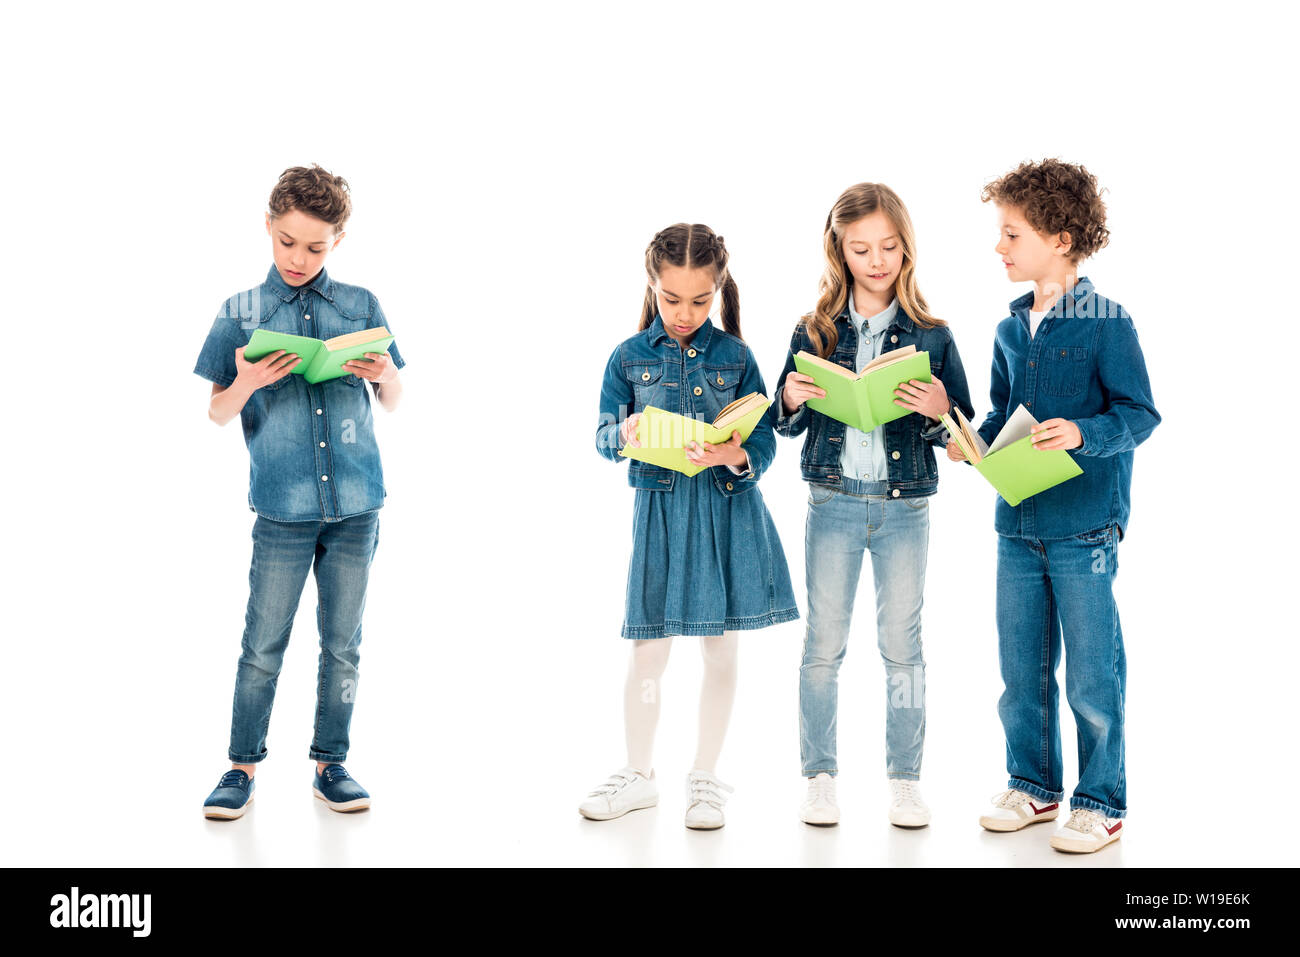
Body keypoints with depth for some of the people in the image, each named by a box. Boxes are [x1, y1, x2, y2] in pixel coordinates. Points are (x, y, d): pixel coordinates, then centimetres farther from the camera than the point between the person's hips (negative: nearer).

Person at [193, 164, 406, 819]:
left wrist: (386, 375, -10)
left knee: (342, 644, 9)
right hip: (282, 507, -1)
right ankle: (242, 765, 18)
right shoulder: (241, 313, 3)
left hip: (356, 503, 2)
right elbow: (217, 414, 6)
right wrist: (247, 383, -15)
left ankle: (330, 764, 21)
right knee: (263, 645, 3)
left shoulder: (362, 307, 7)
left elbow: (393, 403, 13)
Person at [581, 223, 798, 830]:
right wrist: (624, 435, -19)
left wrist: (735, 456, -24)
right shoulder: (629, 357, 2)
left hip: (730, 511, 0)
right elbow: (603, 438, 4)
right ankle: (639, 773, 21)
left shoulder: (736, 357, 1)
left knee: (720, 646, 8)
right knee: (648, 648, 2)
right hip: (659, 510, 0)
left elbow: (763, 443, -2)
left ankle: (705, 776, 22)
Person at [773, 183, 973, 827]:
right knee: (823, 644, 5)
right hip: (833, 502, 1)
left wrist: (938, 411, -17)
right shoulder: (815, 332, 3)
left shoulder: (930, 335, 1)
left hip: (904, 507, 0)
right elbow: (788, 428, 9)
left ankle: (904, 780, 17)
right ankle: (819, 776, 16)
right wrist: (791, 400, -12)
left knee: (902, 646, 6)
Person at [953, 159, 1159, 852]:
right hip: (1018, 524, 6)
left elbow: (1140, 412, -11)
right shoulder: (1010, 331, 10)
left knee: (1092, 678, 3)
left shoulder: (1106, 322, -10)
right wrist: (975, 443, 0)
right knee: (1021, 670, 15)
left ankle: (1100, 803, 17)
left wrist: (1083, 433, -26)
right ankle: (1032, 784, 30)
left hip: (1083, 526, -6)